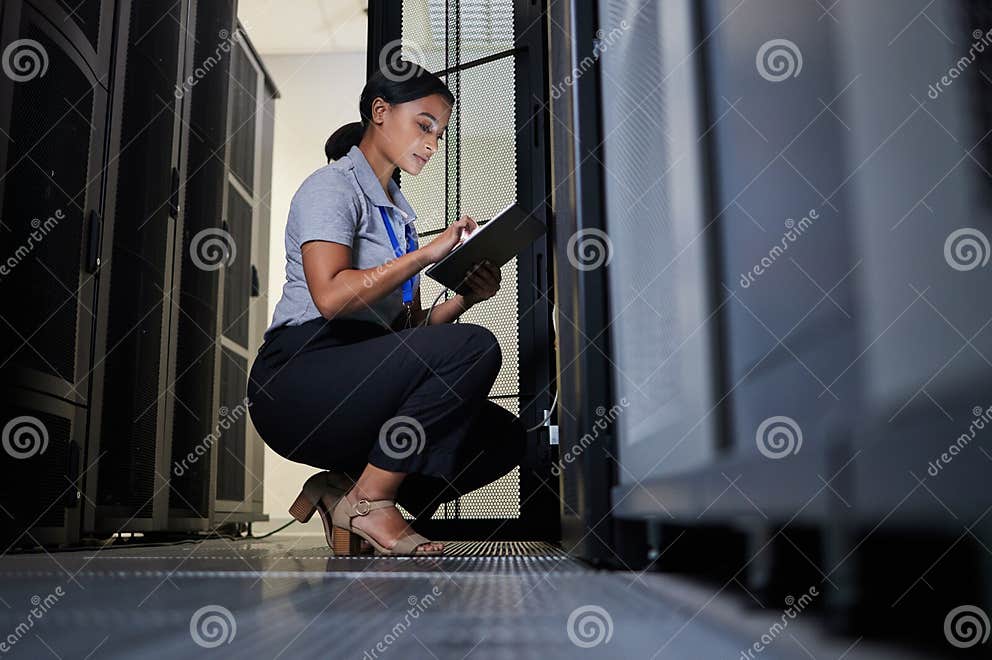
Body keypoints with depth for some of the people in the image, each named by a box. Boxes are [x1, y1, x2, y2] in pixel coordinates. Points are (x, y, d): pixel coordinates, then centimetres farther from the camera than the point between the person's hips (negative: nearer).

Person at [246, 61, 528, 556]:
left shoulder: (398, 209, 22)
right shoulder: (332, 186, -3)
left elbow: (408, 328, 15)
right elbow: (330, 296, -22)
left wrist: (464, 298, -3)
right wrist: (427, 253, -17)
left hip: (362, 381, 8)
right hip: (296, 384, -8)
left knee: (503, 437, -9)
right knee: (474, 347, -26)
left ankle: (345, 491, -5)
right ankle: (371, 502, -15)